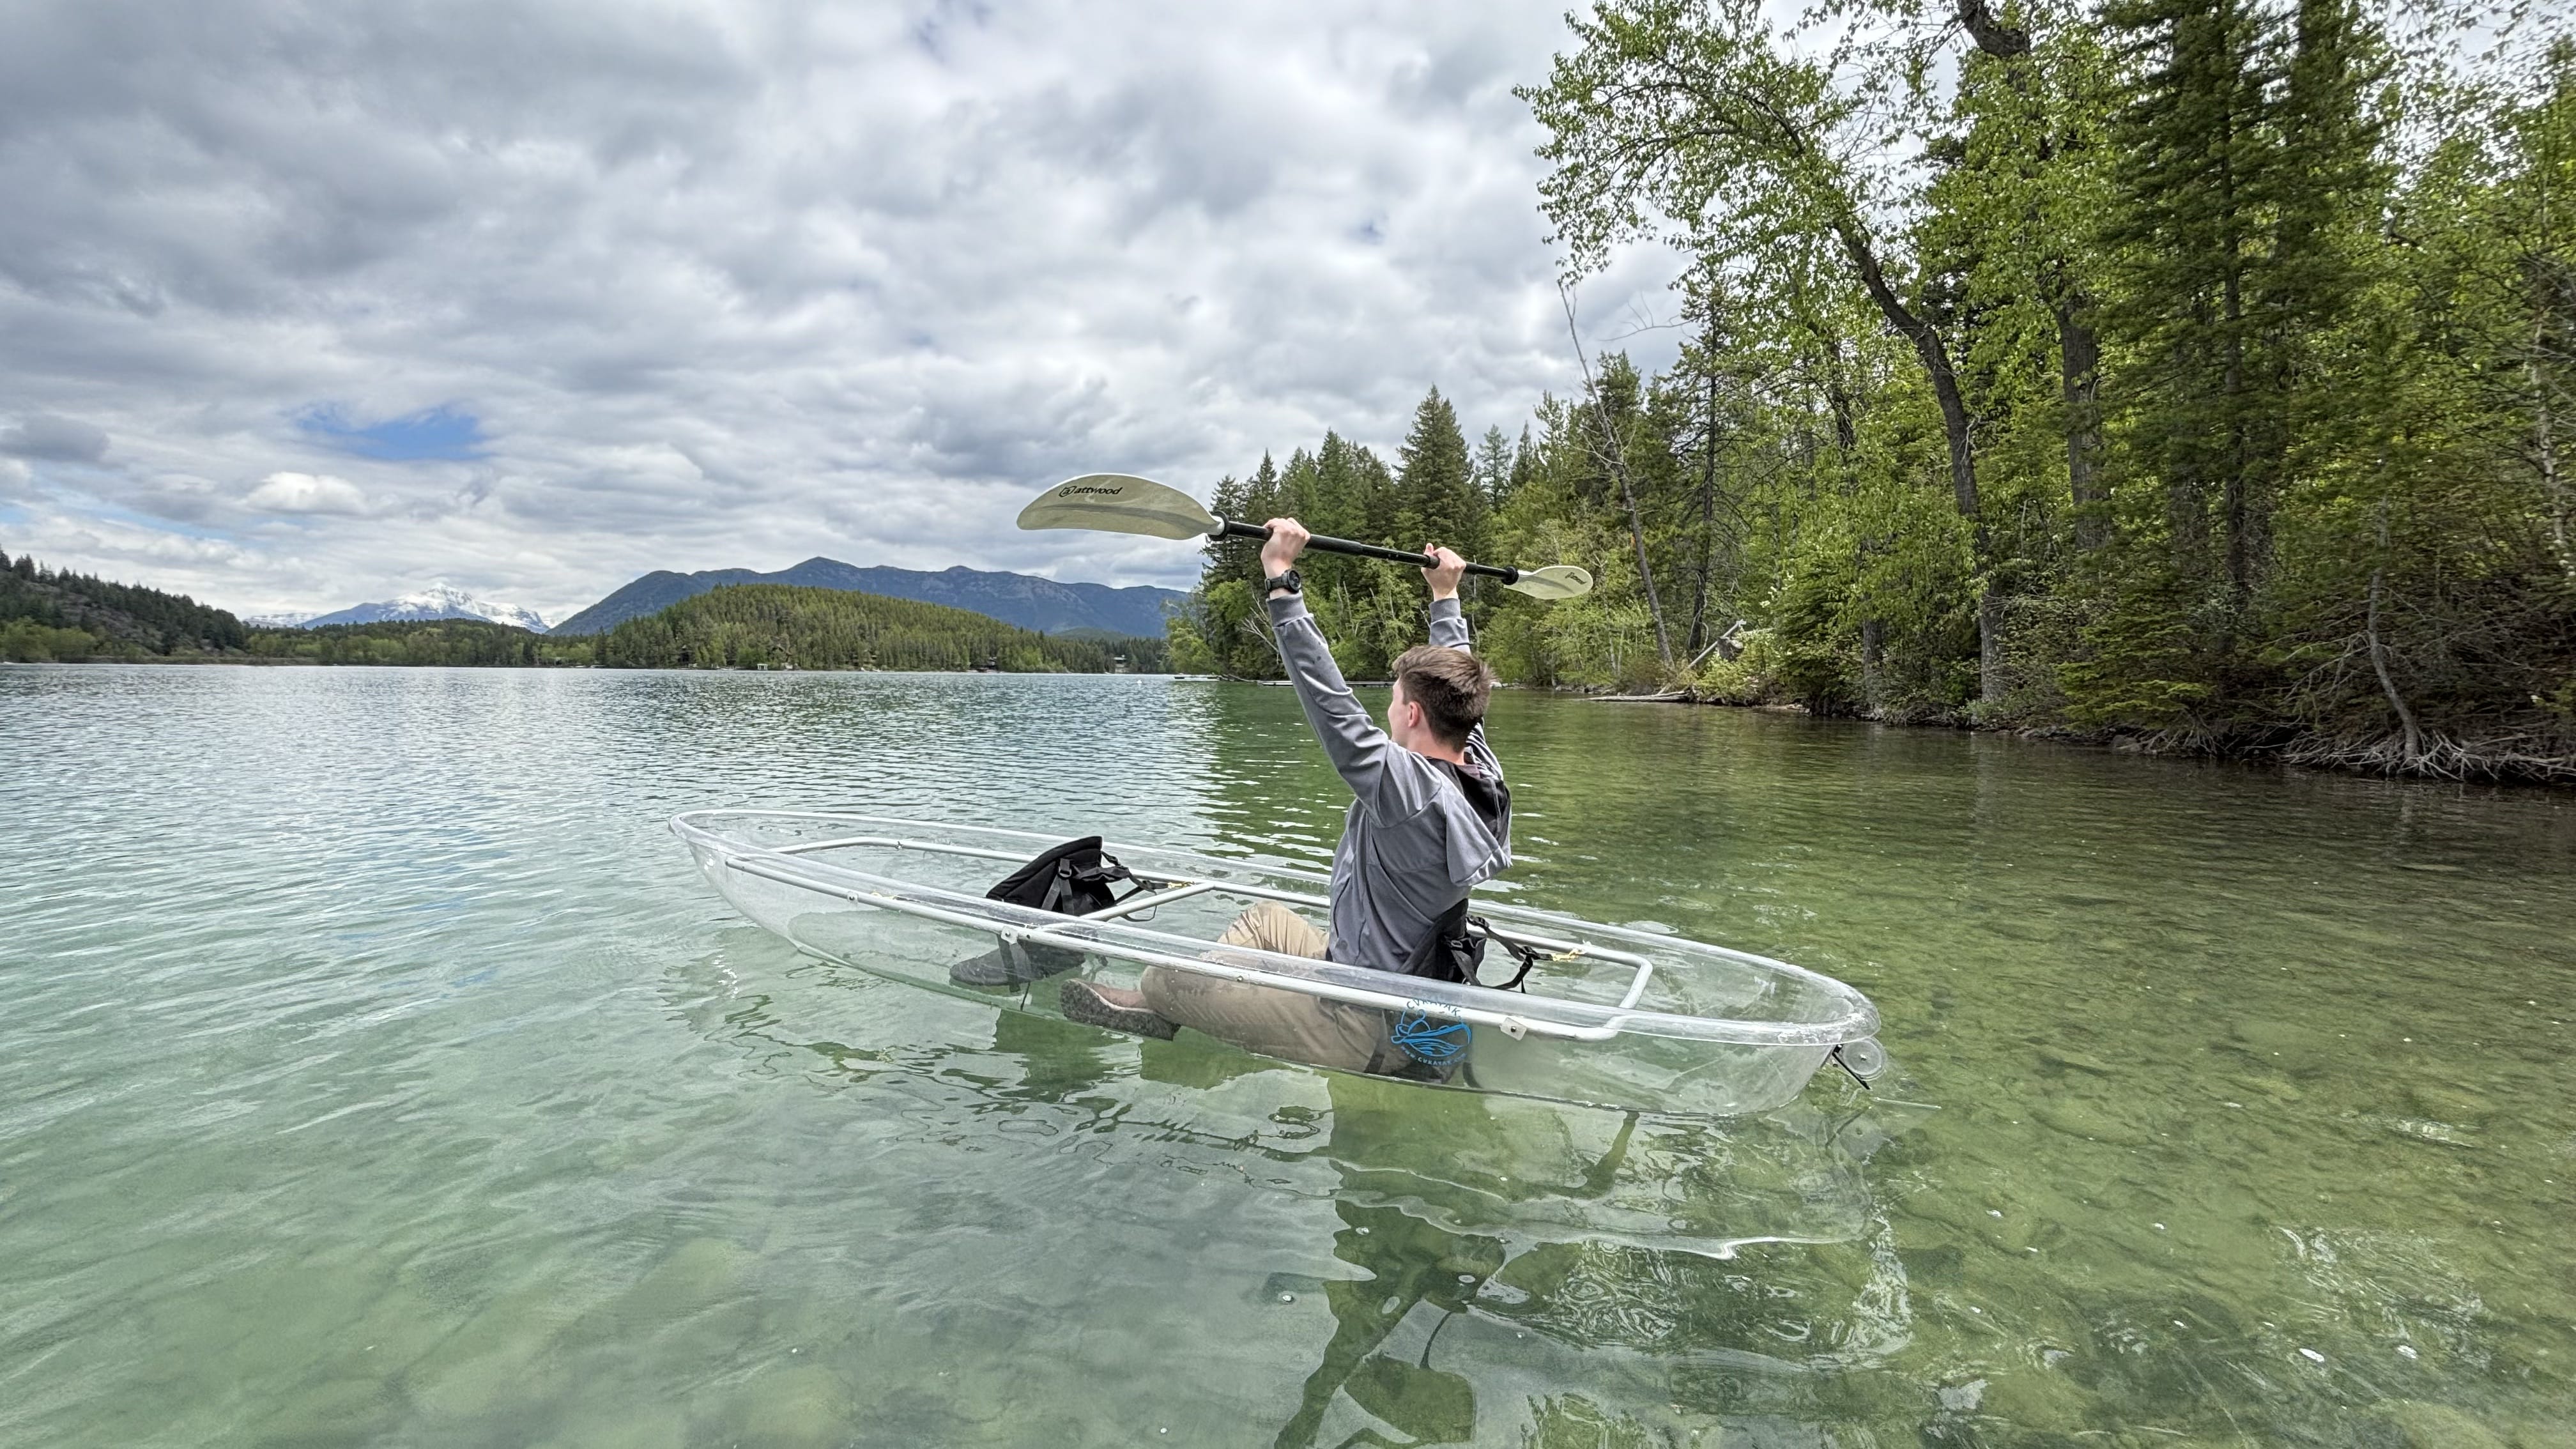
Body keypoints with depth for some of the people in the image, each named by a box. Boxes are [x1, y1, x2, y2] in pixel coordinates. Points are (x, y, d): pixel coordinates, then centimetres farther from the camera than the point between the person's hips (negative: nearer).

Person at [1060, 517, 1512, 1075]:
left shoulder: (1409, 788, -29)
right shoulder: (1482, 772, -5)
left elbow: (1326, 691, -29)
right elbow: (1451, 677, 12)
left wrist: (1281, 577, -24)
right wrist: (1446, 596, 26)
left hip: (1368, 1033, -9)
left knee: (1166, 976, 3)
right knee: (1267, 918, 27)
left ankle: (1146, 1000, 36)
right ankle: (1172, 1008, 36)